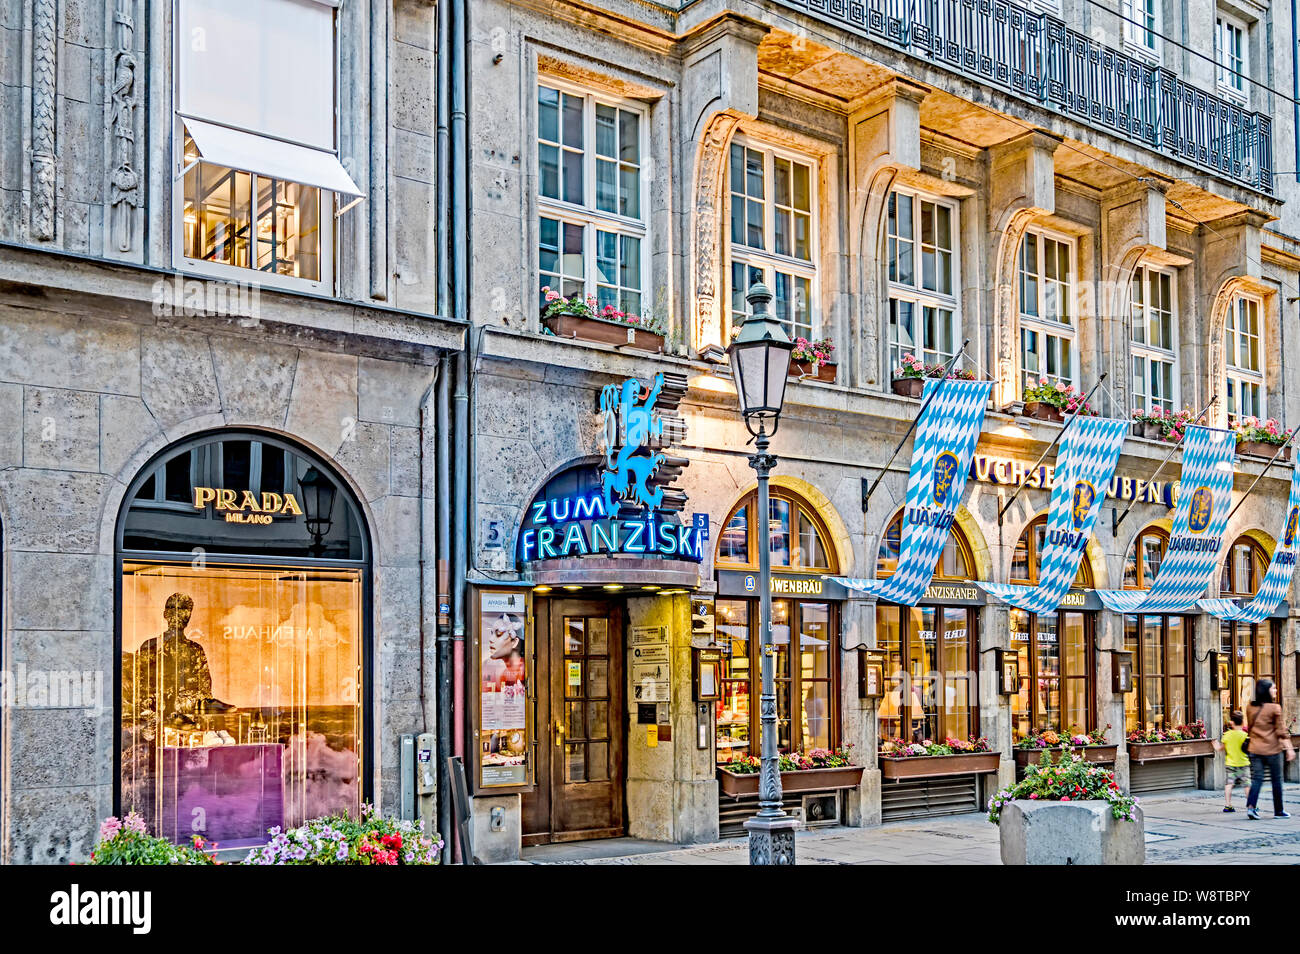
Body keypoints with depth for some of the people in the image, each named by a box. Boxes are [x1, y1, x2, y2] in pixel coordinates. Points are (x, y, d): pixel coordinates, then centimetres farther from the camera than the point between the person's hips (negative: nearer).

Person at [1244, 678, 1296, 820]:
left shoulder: (1250, 708, 5)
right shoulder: (1275, 708, -9)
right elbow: (1281, 731, -10)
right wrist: (1289, 748, -6)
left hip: (1255, 749, 4)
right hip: (1272, 749, -4)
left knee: (1257, 779, 4)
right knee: (1276, 780, 9)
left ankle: (1251, 806, -13)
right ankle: (1278, 811, 17)